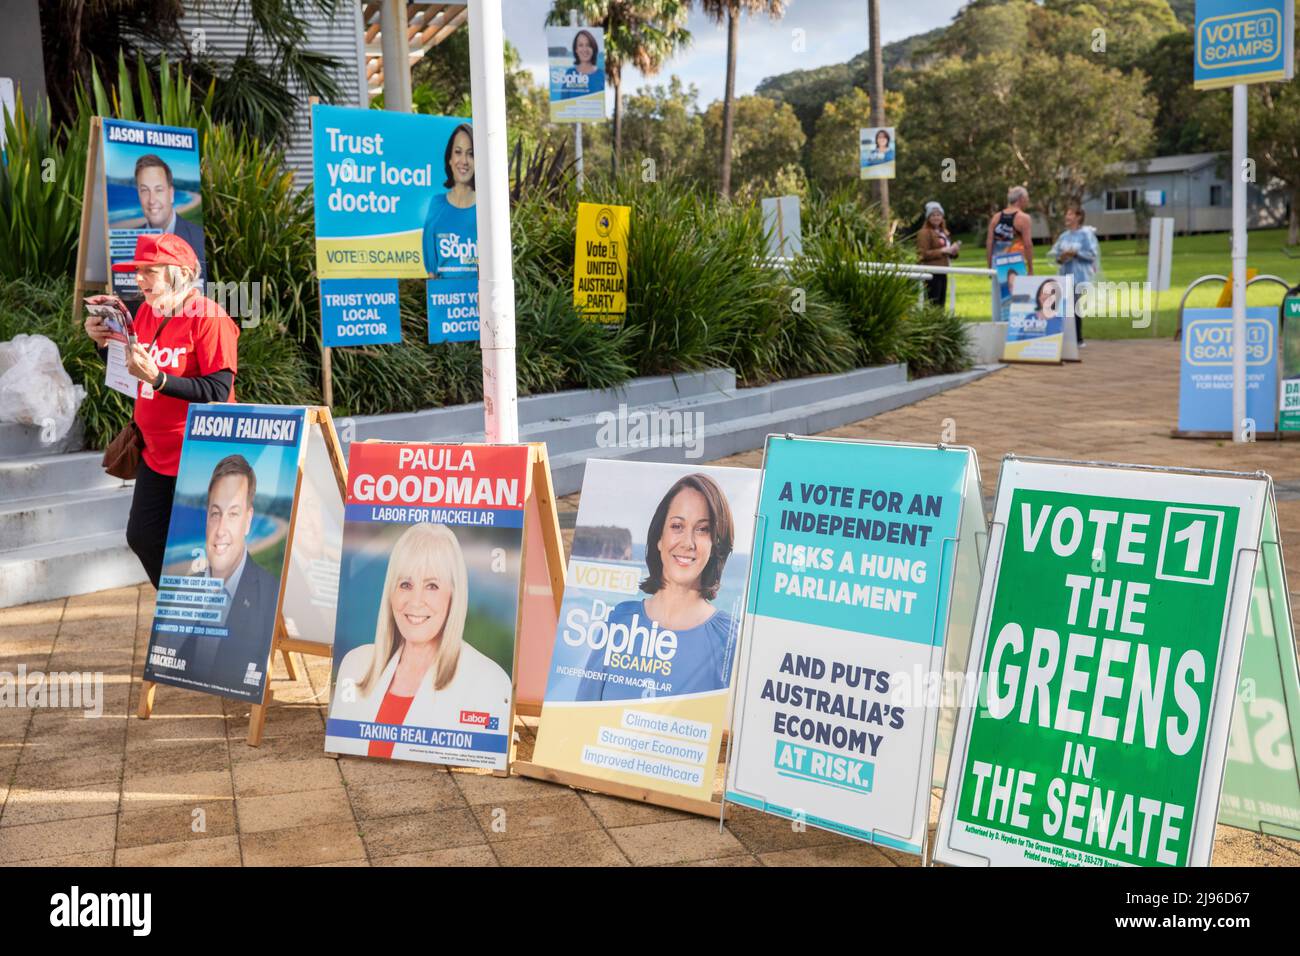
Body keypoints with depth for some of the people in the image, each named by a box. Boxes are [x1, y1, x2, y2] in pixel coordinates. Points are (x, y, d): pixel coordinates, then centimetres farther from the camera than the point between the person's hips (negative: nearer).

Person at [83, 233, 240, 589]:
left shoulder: (208, 317, -17)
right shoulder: (146, 311, 6)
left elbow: (217, 392, -23)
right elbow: (129, 372, 18)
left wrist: (156, 377, -31)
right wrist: (106, 342, 0)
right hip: (157, 452, 8)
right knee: (142, 537, 14)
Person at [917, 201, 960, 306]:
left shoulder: (944, 232, 21)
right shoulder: (924, 233, -7)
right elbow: (922, 254, -16)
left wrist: (953, 251, 7)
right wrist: (942, 251, -17)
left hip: (942, 273, 9)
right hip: (931, 274, -9)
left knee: (941, 303, 8)